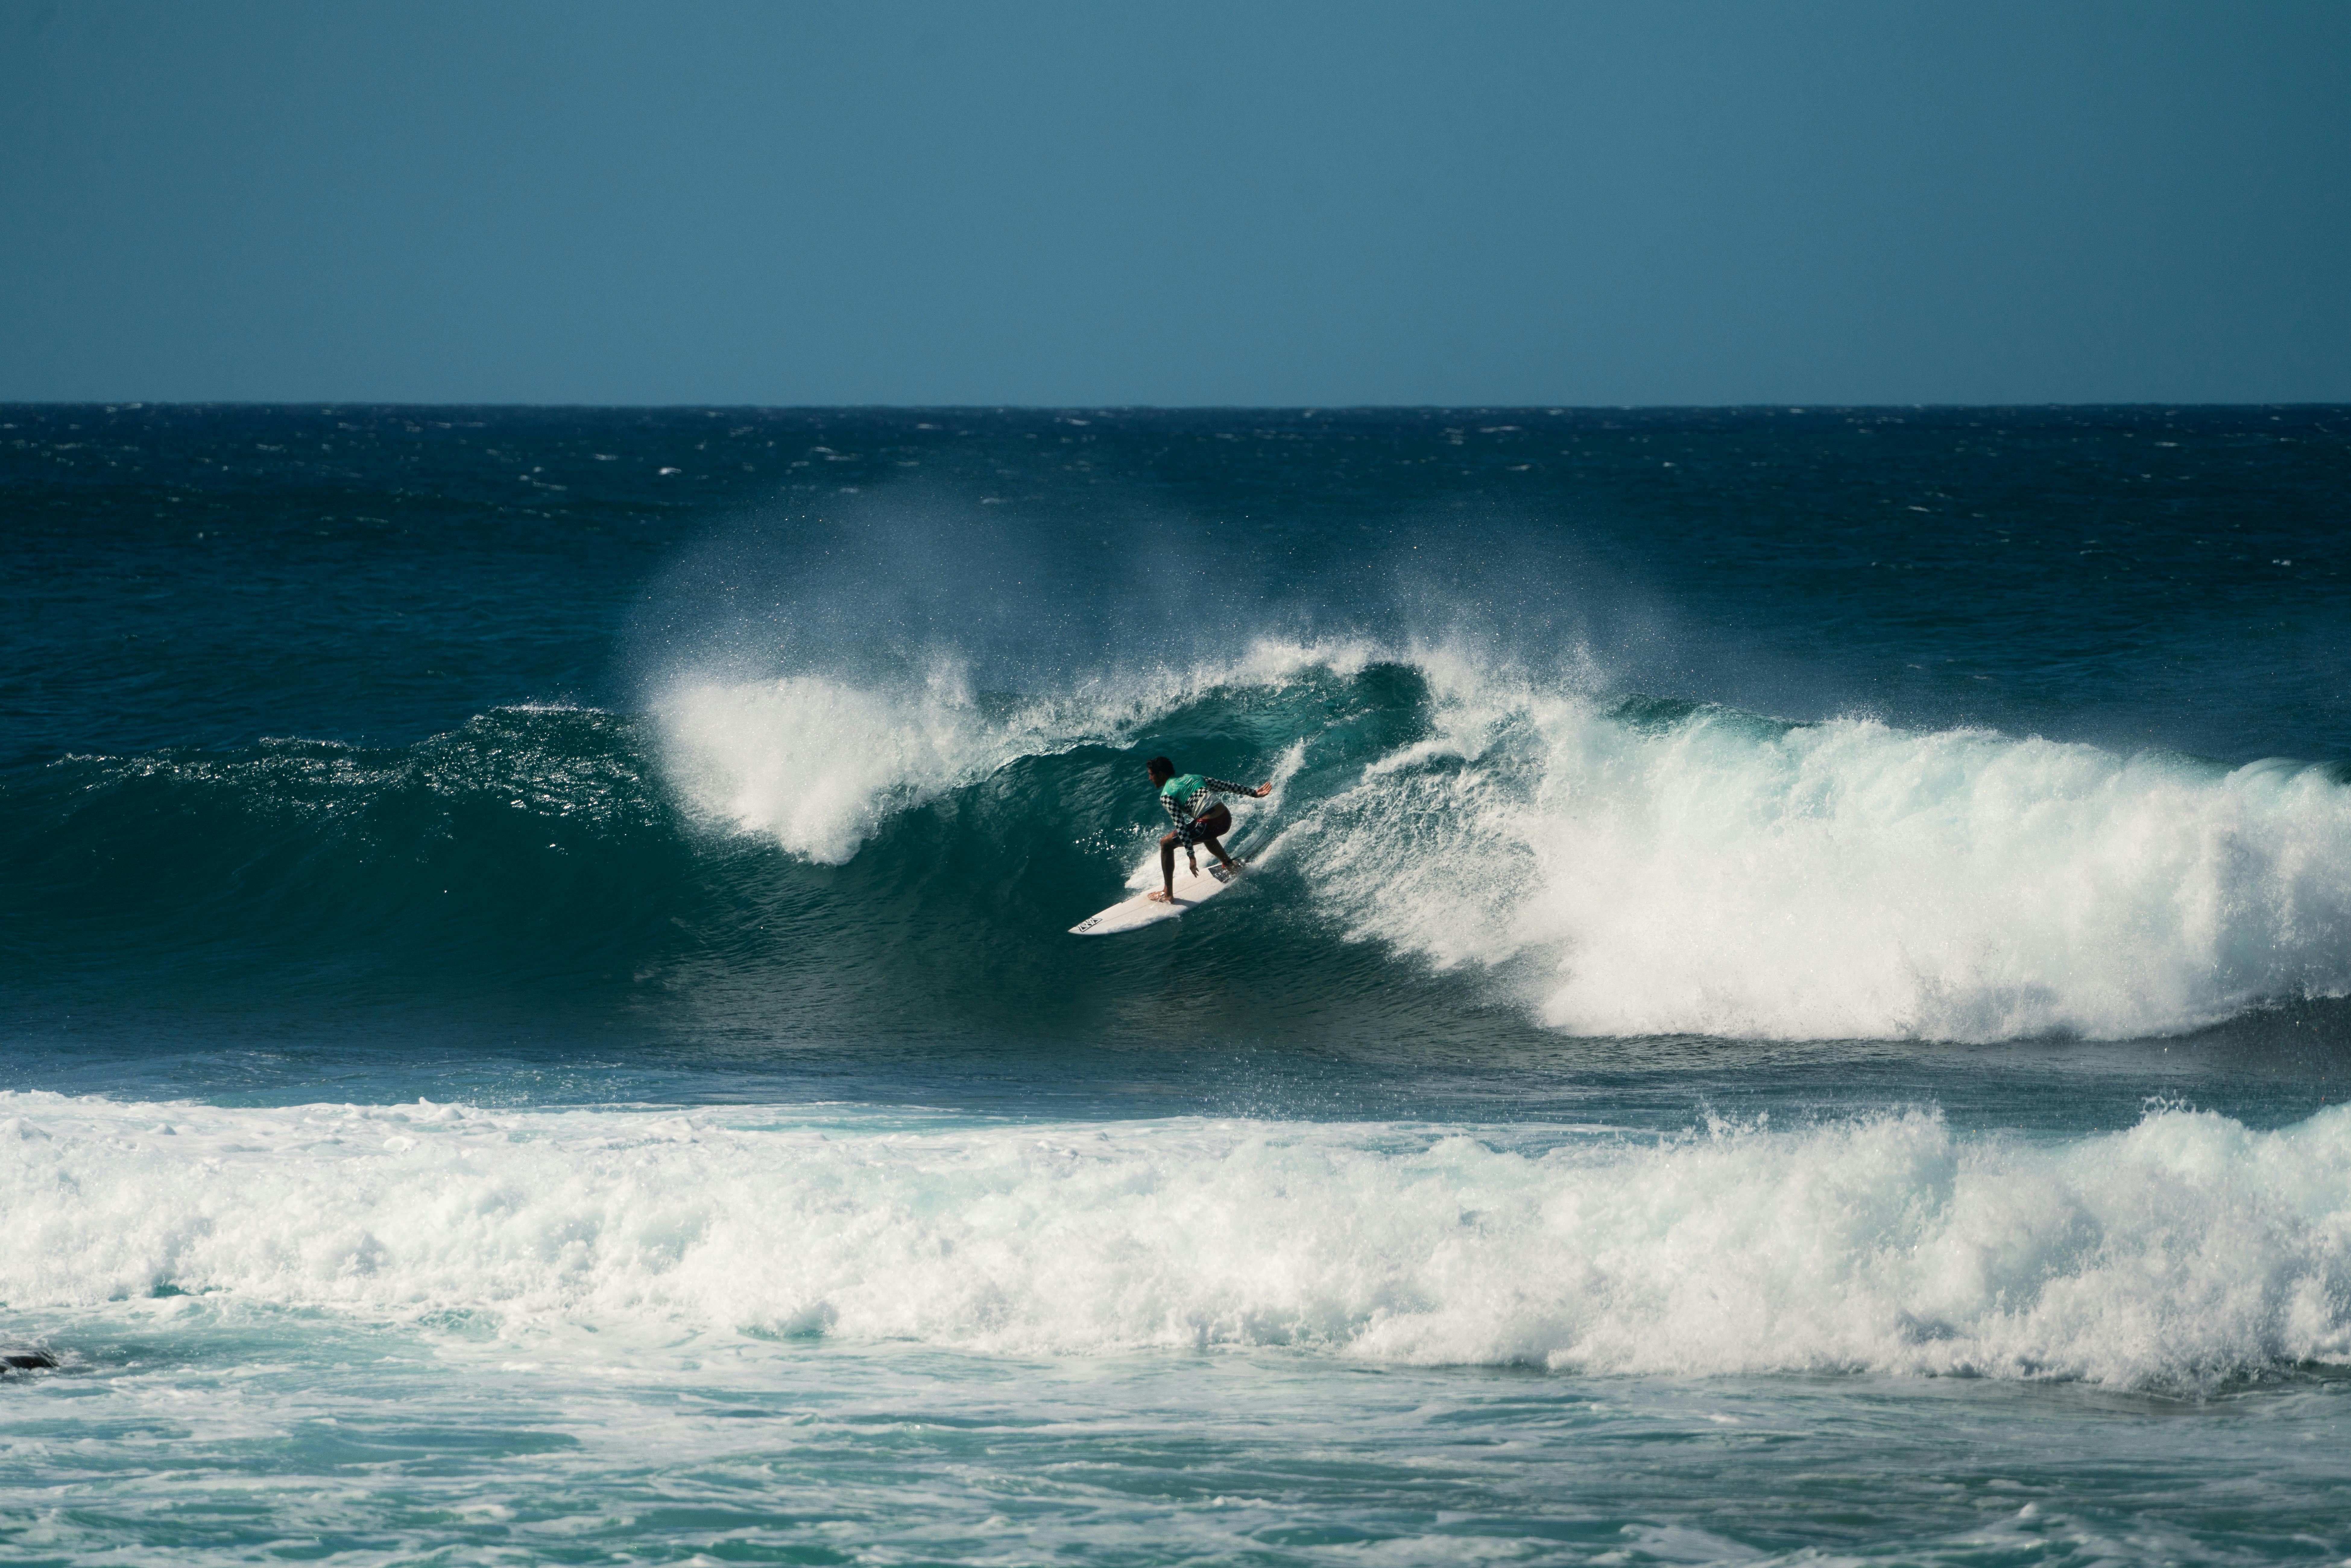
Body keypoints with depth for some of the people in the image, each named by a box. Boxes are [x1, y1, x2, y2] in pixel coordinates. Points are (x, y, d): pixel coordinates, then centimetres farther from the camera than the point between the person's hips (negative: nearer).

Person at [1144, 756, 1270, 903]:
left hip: (1209, 825, -7)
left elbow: (1180, 825, -10)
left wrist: (1191, 856, -12)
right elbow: (1227, 786, 23)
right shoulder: (1192, 777, 20)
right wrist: (1254, 793, 32)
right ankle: (1230, 865, 46)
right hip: (1227, 819, 7)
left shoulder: (1166, 796, -1)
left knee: (1166, 843, 9)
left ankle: (1168, 894, 10)